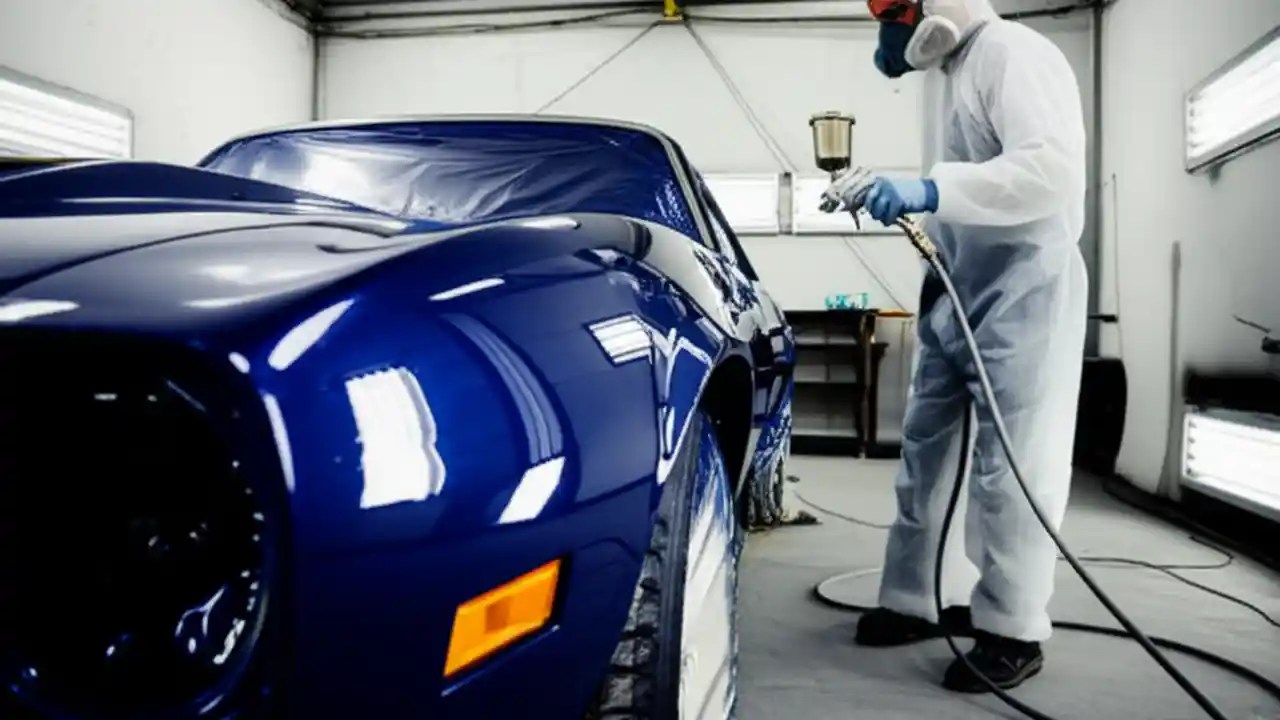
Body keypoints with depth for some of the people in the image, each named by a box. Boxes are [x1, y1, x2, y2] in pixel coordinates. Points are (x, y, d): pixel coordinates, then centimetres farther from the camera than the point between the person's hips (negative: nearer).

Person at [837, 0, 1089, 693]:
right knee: (927, 451, 10)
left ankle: (1012, 633, 8)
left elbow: (1054, 168, -25)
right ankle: (918, 601, 21)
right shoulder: (944, 68, 17)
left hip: (1022, 292, -9)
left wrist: (930, 190, -31)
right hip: (954, 293, 9)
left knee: (1009, 466, -4)